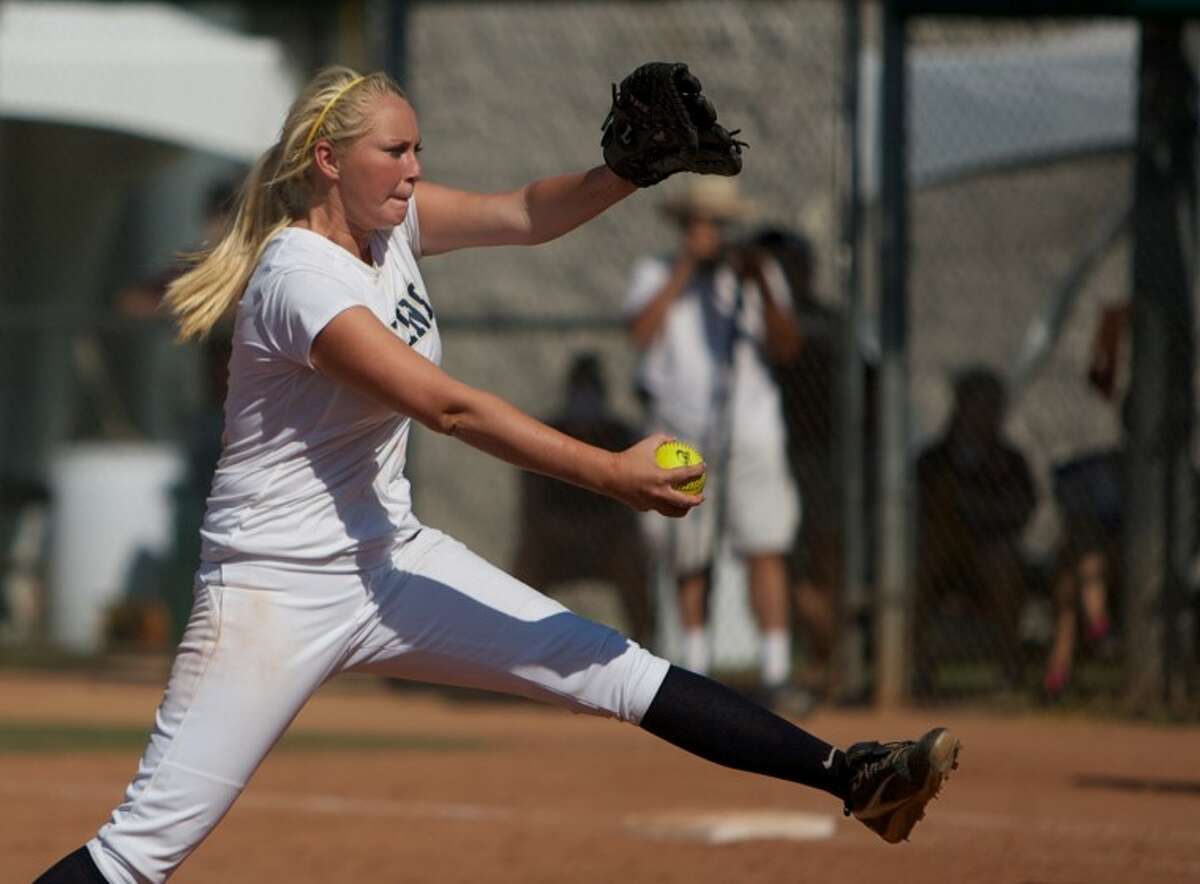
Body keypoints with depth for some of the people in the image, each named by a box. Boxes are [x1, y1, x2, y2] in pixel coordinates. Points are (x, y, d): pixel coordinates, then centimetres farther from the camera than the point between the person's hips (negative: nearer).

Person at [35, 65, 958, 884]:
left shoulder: (388, 220, 4)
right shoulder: (299, 276, -22)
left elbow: (527, 215, 5)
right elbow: (448, 408, -28)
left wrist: (625, 171, -17)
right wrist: (611, 473, -31)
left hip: (391, 558, 8)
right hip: (277, 588, -8)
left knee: (622, 676, 0)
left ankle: (847, 777, 0)